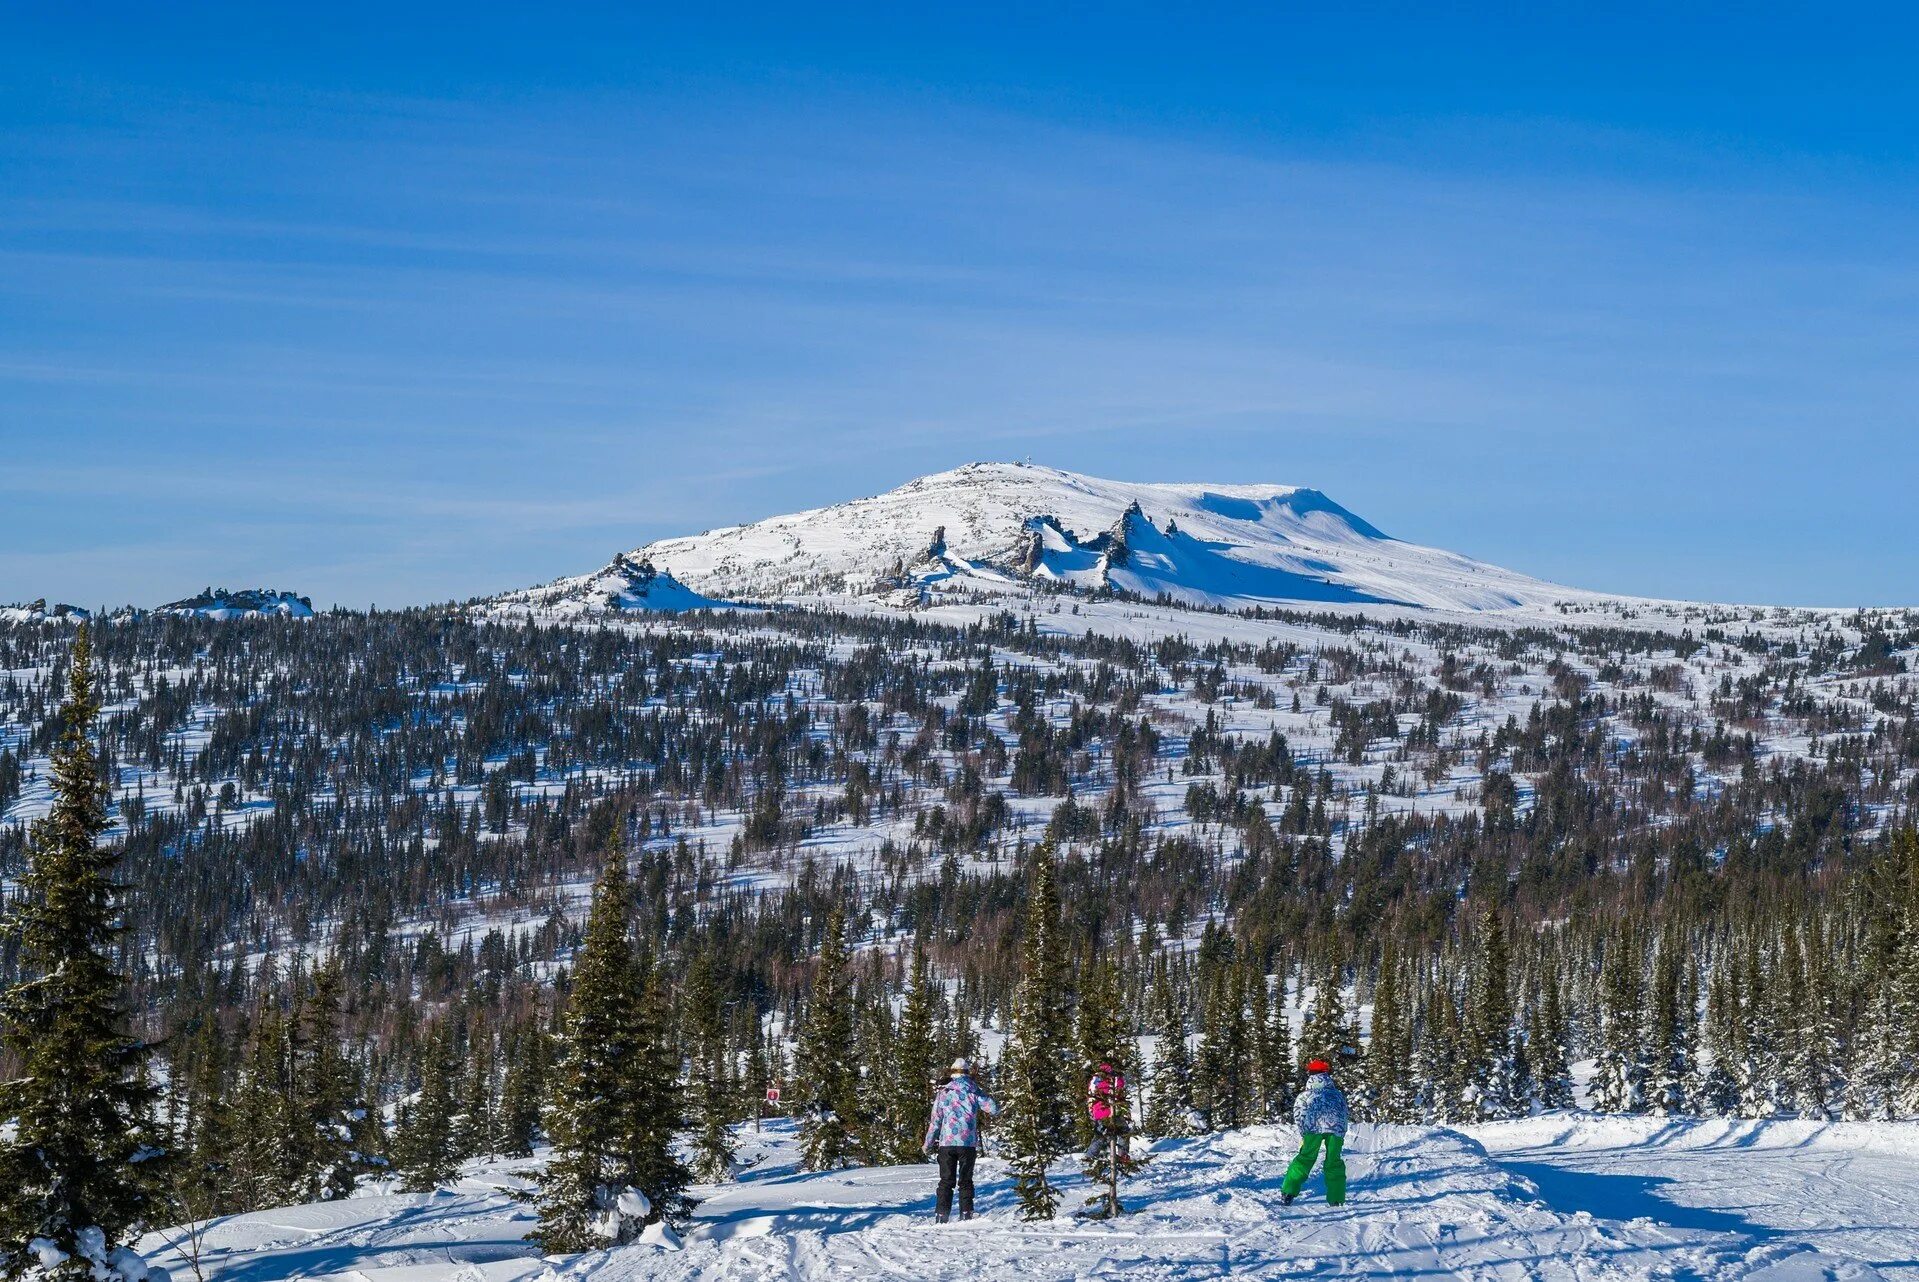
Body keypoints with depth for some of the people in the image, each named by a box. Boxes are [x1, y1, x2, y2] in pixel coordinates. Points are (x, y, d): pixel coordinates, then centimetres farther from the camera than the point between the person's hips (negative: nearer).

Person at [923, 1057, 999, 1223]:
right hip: (968, 1143, 0)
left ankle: (941, 1215, -1)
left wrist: (928, 1145, 12)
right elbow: (994, 1110, -4)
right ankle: (966, 1213, 3)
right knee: (965, 1181, 10)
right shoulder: (974, 1092, 1)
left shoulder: (943, 1093, 3)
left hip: (946, 1142, 0)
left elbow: (935, 1121, 3)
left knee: (946, 1181, 6)